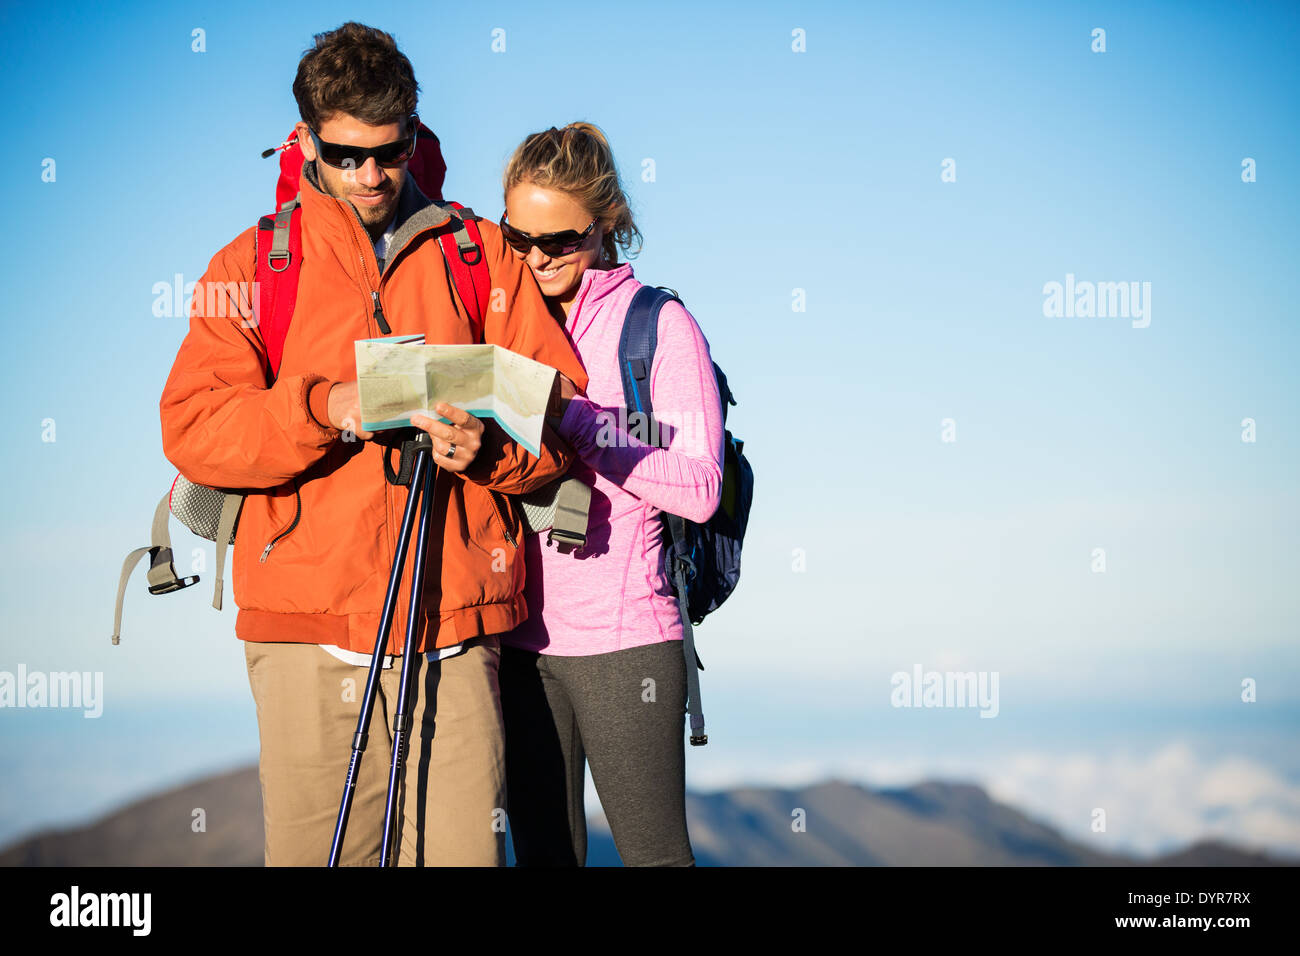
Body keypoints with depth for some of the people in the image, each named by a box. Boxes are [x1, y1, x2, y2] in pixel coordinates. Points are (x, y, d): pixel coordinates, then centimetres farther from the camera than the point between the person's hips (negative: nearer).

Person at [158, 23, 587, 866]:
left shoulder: (485, 256, 15)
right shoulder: (254, 264, 11)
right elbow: (192, 429, -2)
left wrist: (489, 447, -13)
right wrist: (329, 409, -18)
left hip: (455, 628, 1)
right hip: (309, 632, 0)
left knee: (462, 850, -5)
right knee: (315, 852, 0)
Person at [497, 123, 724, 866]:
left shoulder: (661, 323, -3)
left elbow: (699, 486, -12)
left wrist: (572, 420, -18)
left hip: (624, 637, -5)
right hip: (520, 634, 5)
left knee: (654, 851, -2)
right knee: (543, 848, 9)